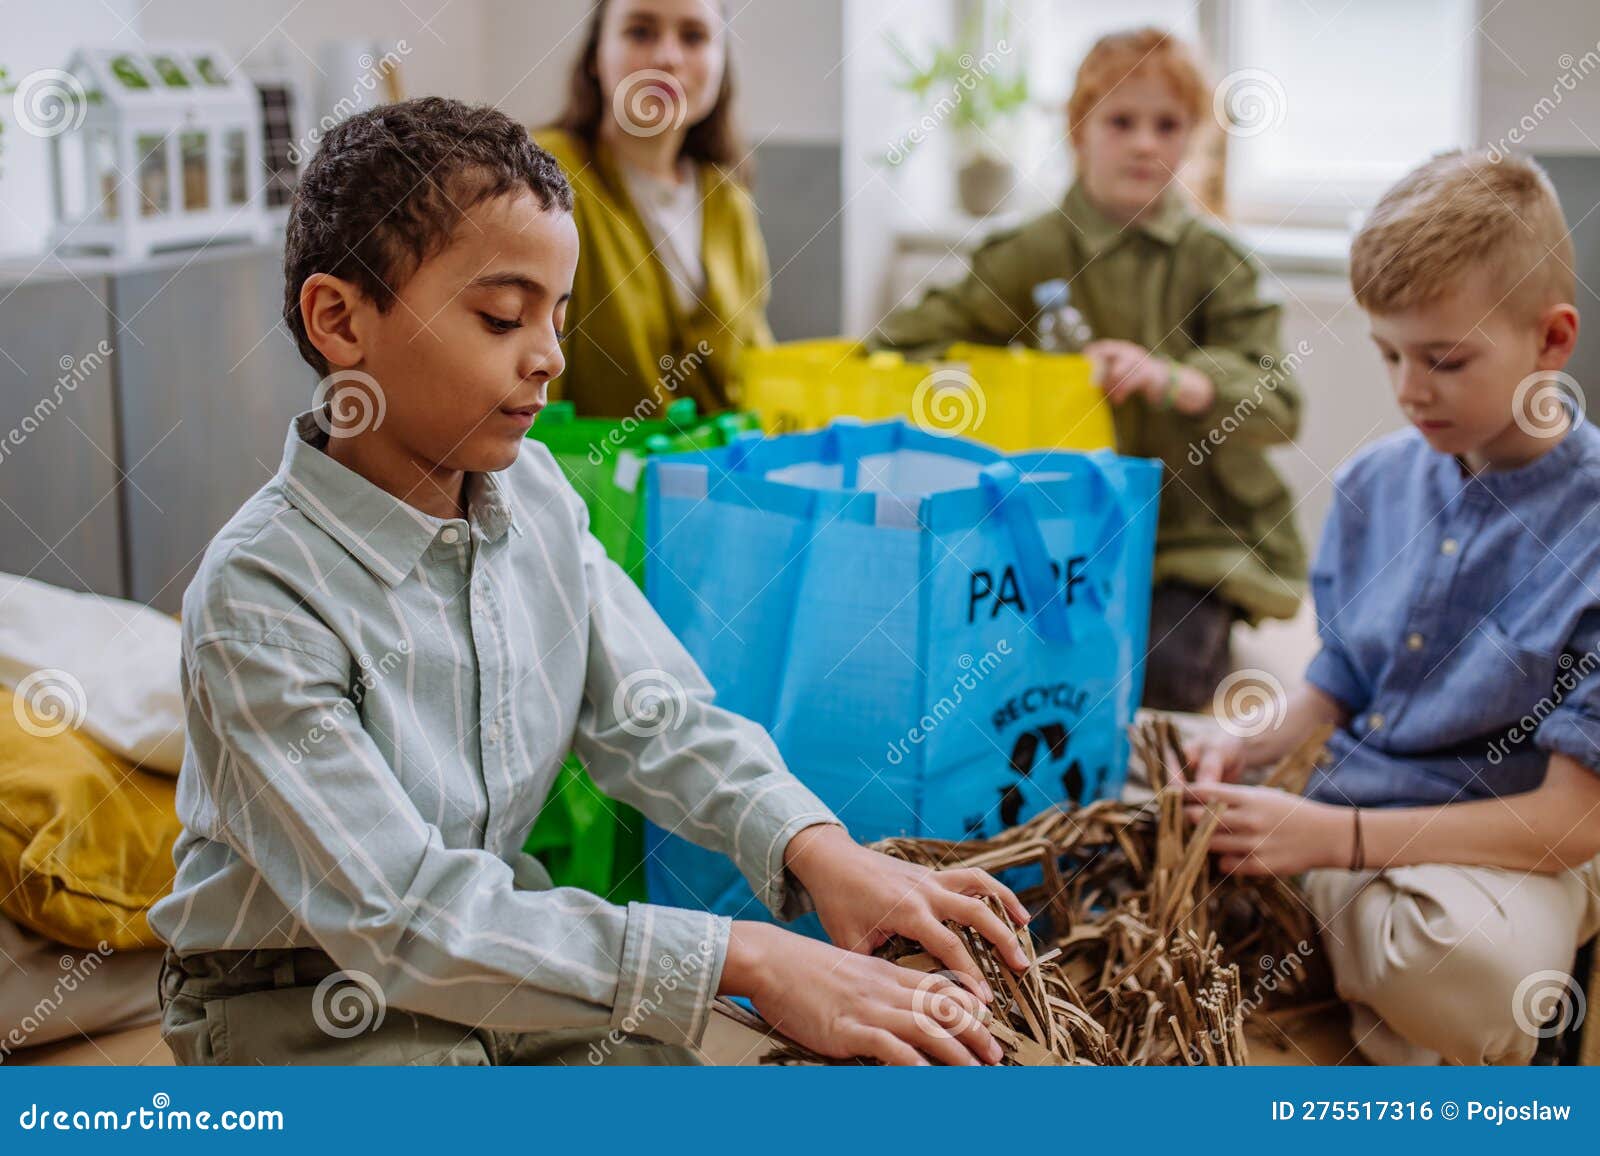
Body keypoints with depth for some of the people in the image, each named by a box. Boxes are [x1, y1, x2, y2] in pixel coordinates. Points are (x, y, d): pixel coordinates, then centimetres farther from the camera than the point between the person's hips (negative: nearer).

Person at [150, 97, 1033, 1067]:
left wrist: (813, 845, -21)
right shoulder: (261, 596, -26)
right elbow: (404, 914, -30)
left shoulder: (535, 496, -3)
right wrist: (739, 959, -34)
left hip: (498, 946, 6)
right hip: (302, 1005, -5)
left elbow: (653, 718, 0)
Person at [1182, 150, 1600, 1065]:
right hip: (1336, 814, 6)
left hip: (1501, 850, -6)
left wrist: (1338, 837, -23)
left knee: (1455, 962, -40)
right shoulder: (1376, 484, 5)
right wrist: (1259, 742, -6)